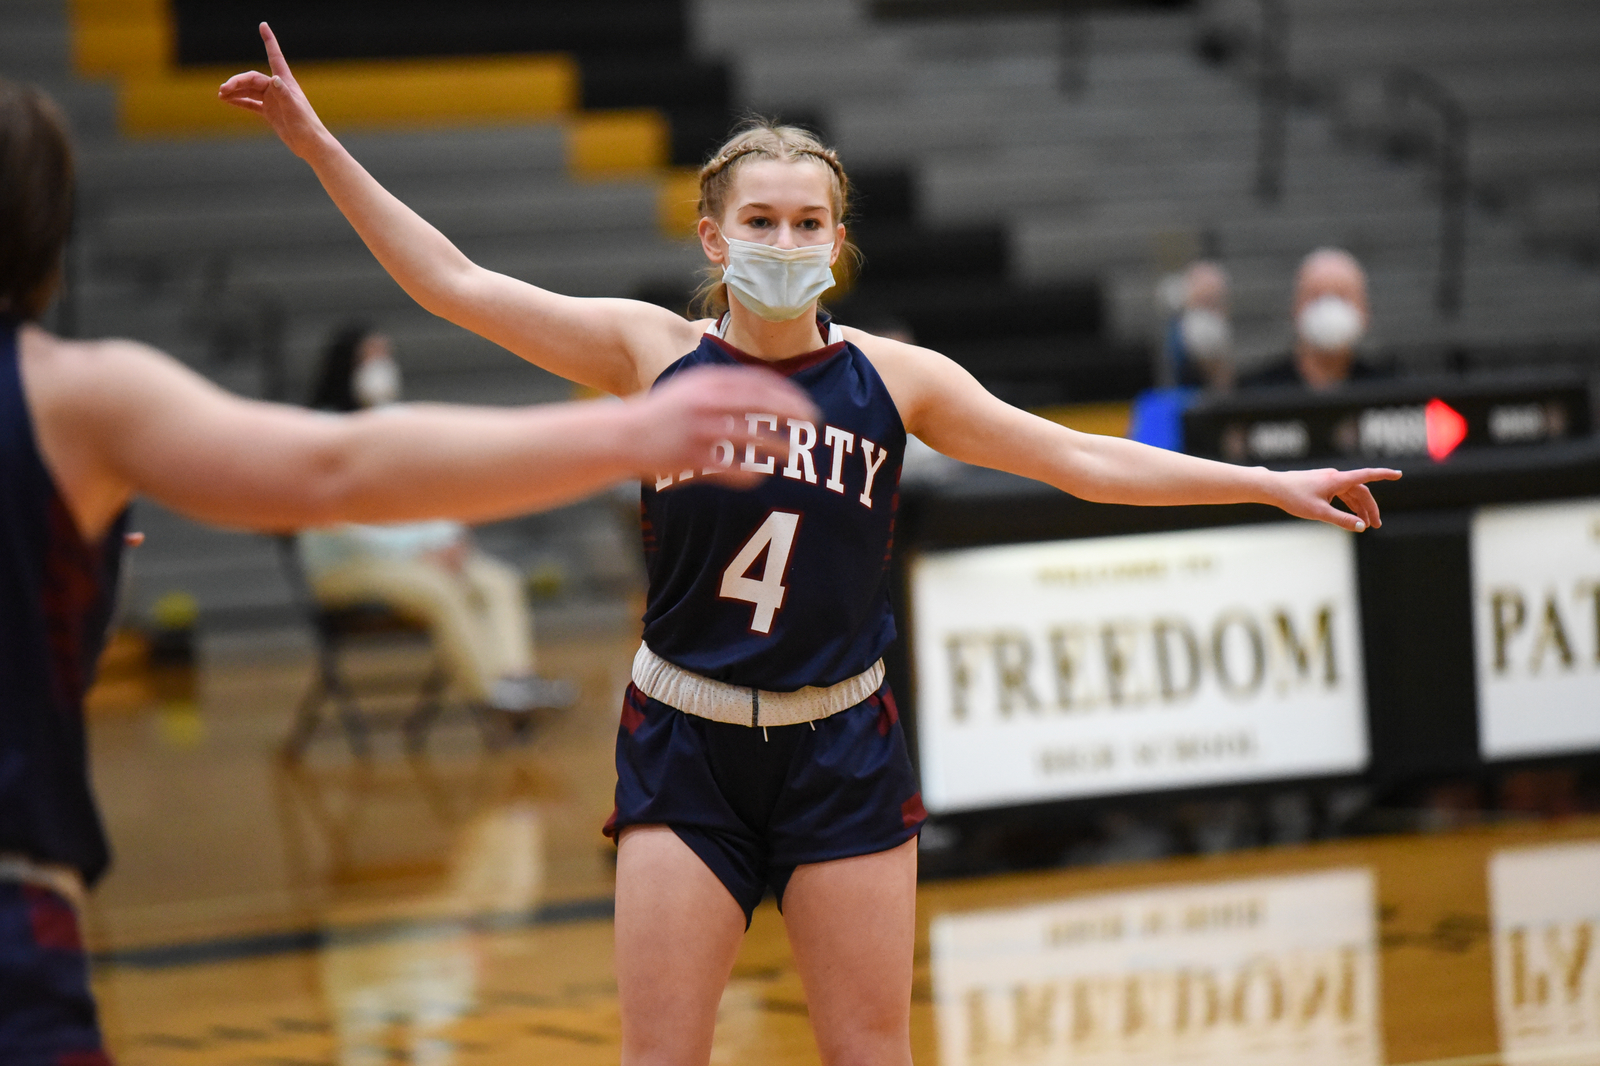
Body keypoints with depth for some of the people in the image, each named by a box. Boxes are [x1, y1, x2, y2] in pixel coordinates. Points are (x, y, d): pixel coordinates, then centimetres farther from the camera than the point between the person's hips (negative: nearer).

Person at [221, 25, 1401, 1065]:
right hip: (685, 748, 0)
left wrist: (1275, 482, 0)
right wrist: (318, 142, -5)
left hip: (841, 750, 0)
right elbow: (455, 283, -1)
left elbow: (1086, 461, 3)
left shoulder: (892, 377, -1)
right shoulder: (652, 351, -2)